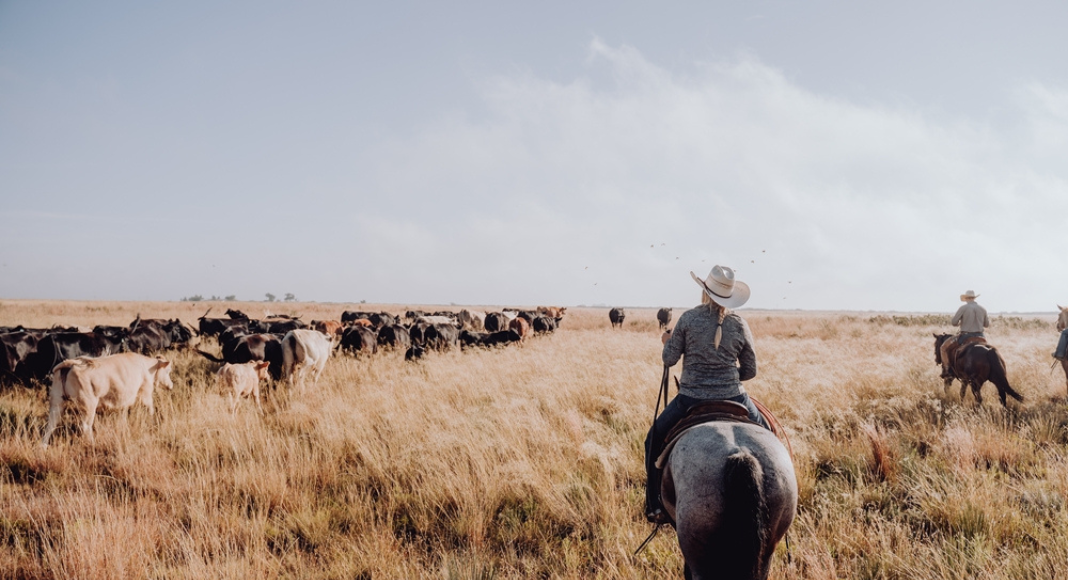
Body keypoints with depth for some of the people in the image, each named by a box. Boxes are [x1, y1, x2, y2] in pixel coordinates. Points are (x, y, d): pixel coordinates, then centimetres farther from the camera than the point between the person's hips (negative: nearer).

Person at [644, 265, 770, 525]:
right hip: (733, 398, 1)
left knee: (654, 440, 20)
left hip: (691, 398, -1)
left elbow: (669, 360, -3)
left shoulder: (688, 318, -6)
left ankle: (655, 506, 17)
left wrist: (667, 341, 17)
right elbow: (750, 371, 4)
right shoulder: (740, 325, -1)